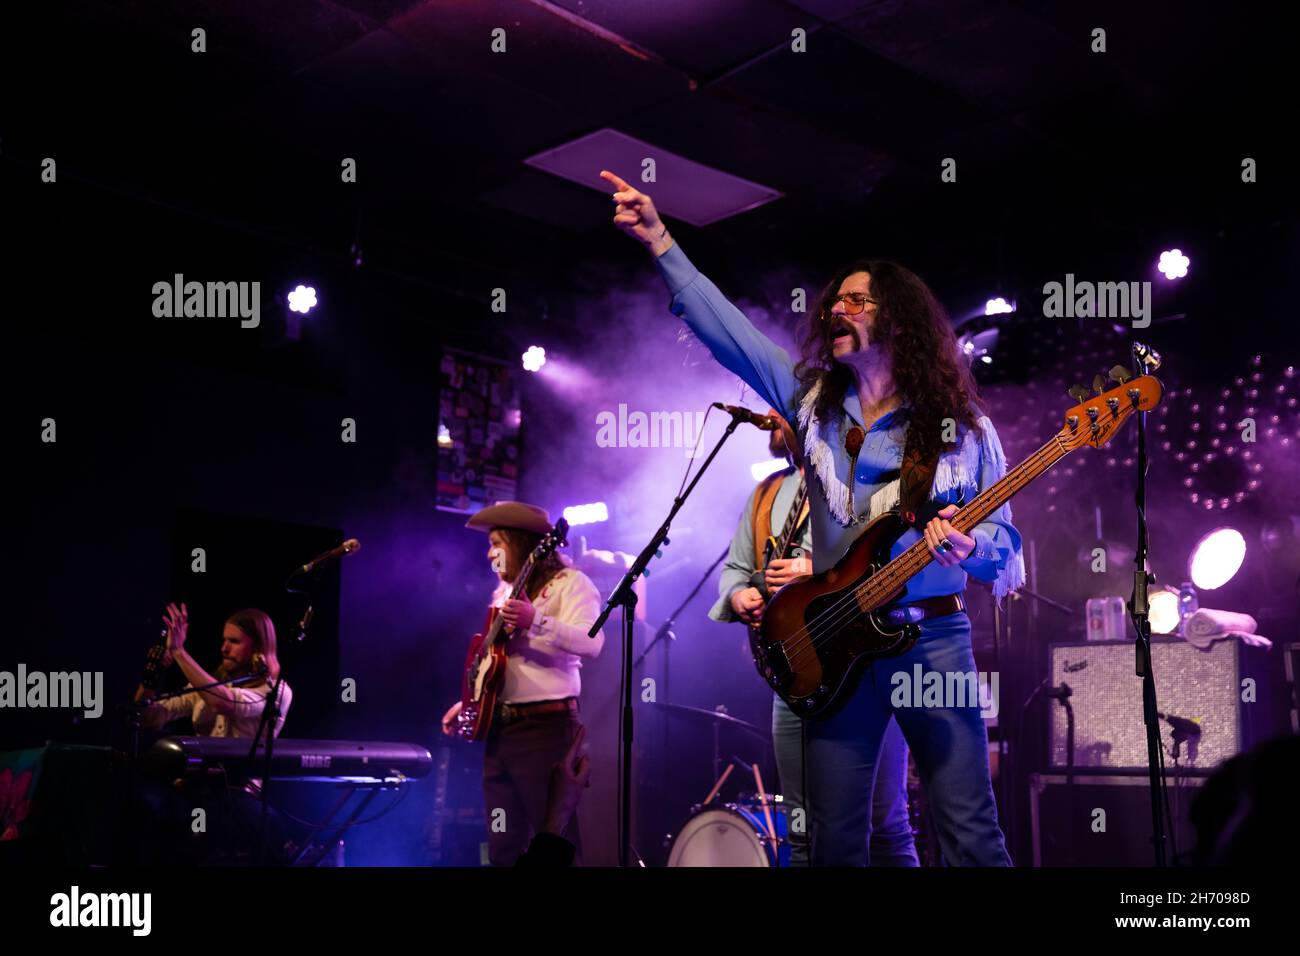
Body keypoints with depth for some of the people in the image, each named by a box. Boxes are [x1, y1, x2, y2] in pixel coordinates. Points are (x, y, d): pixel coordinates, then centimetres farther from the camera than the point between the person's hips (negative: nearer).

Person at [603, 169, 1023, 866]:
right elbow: (724, 325, 9)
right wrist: (661, 242, 5)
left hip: (931, 638, -2)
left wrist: (968, 547, -21)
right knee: (833, 840, 4)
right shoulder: (811, 398, 12)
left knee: (971, 833, -7)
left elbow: (1003, 541, 2)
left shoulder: (962, 426, 3)